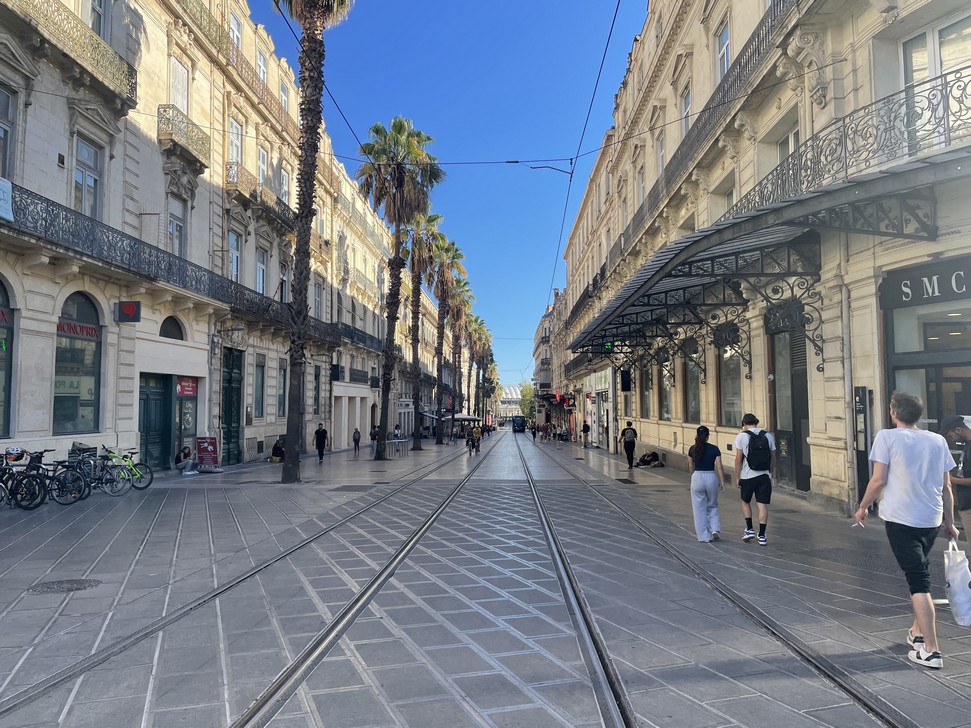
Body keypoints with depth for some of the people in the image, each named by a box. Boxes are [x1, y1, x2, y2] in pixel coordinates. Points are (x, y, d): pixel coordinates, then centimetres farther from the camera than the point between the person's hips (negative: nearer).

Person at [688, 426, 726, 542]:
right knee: (712, 506, 20)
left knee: (699, 508, 8)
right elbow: (719, 467, -6)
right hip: (711, 477, 0)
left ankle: (703, 536, 9)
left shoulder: (692, 449, 0)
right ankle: (714, 530, 4)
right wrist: (722, 482, 2)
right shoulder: (714, 449, -3)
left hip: (697, 477, 0)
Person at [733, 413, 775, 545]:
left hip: (747, 476, -2)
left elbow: (738, 459, -7)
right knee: (762, 505, 3)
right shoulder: (768, 436, 6)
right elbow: (772, 458, 8)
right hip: (764, 476, 2)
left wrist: (737, 477, -2)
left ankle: (749, 529, 15)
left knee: (745, 501, 18)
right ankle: (762, 536, 5)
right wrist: (770, 474, 18)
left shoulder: (741, 436, -5)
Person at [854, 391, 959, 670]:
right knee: (920, 573, 23)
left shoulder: (887, 437, -8)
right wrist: (949, 523, 17)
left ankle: (931, 650, -3)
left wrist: (863, 507, 3)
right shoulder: (938, 440, 6)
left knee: (919, 581, -2)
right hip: (932, 520, 5)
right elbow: (946, 487, 9)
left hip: (900, 519, -5)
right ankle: (918, 631, 35)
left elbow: (879, 480, -11)